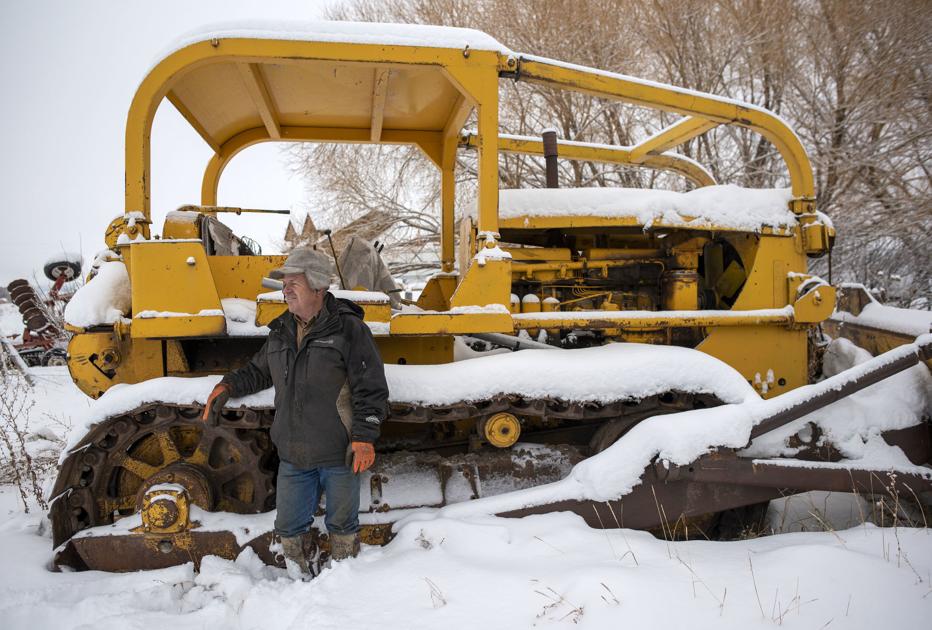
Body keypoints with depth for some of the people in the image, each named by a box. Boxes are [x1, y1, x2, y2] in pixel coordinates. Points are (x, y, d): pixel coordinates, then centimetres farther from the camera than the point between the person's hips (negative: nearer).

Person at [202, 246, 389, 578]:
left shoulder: (349, 329, -11)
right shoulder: (281, 332, 9)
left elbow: (371, 390, -12)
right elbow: (259, 370, 25)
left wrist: (364, 437, -18)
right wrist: (228, 386, 9)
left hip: (338, 454, -5)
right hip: (293, 456, 5)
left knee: (342, 524, 12)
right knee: (290, 525, 14)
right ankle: (298, 577, 37)